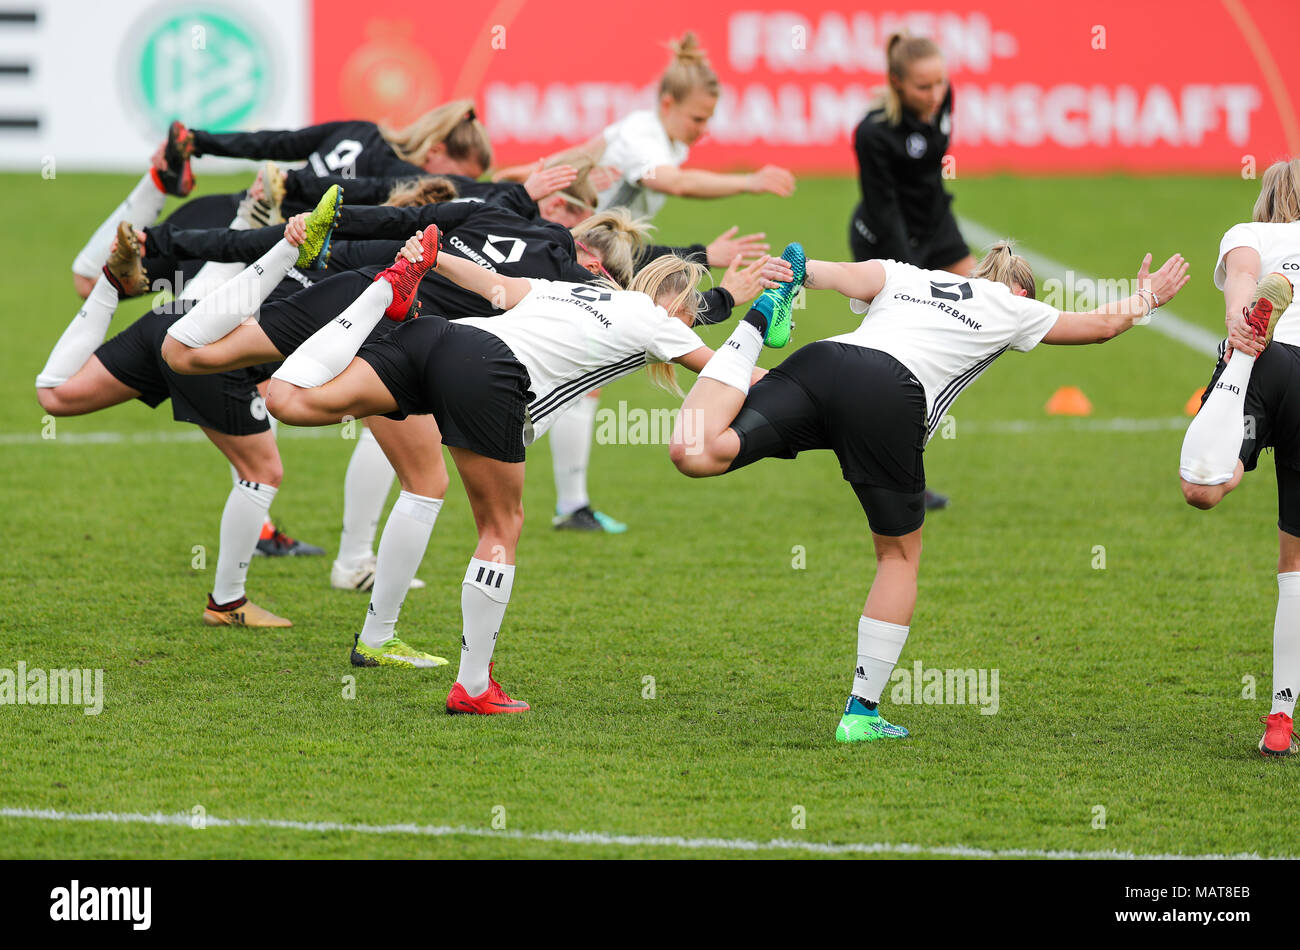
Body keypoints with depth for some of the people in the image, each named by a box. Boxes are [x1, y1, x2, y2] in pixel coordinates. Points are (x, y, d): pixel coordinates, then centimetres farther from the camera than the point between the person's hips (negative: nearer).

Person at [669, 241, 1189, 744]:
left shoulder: (904, 276, 34)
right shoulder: (1009, 309, 27)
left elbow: (854, 278, 9)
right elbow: (1101, 324, 41)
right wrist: (1145, 298, 58)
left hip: (820, 361, 3)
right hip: (889, 399, -3)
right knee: (900, 554, 17)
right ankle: (862, 712, 14)